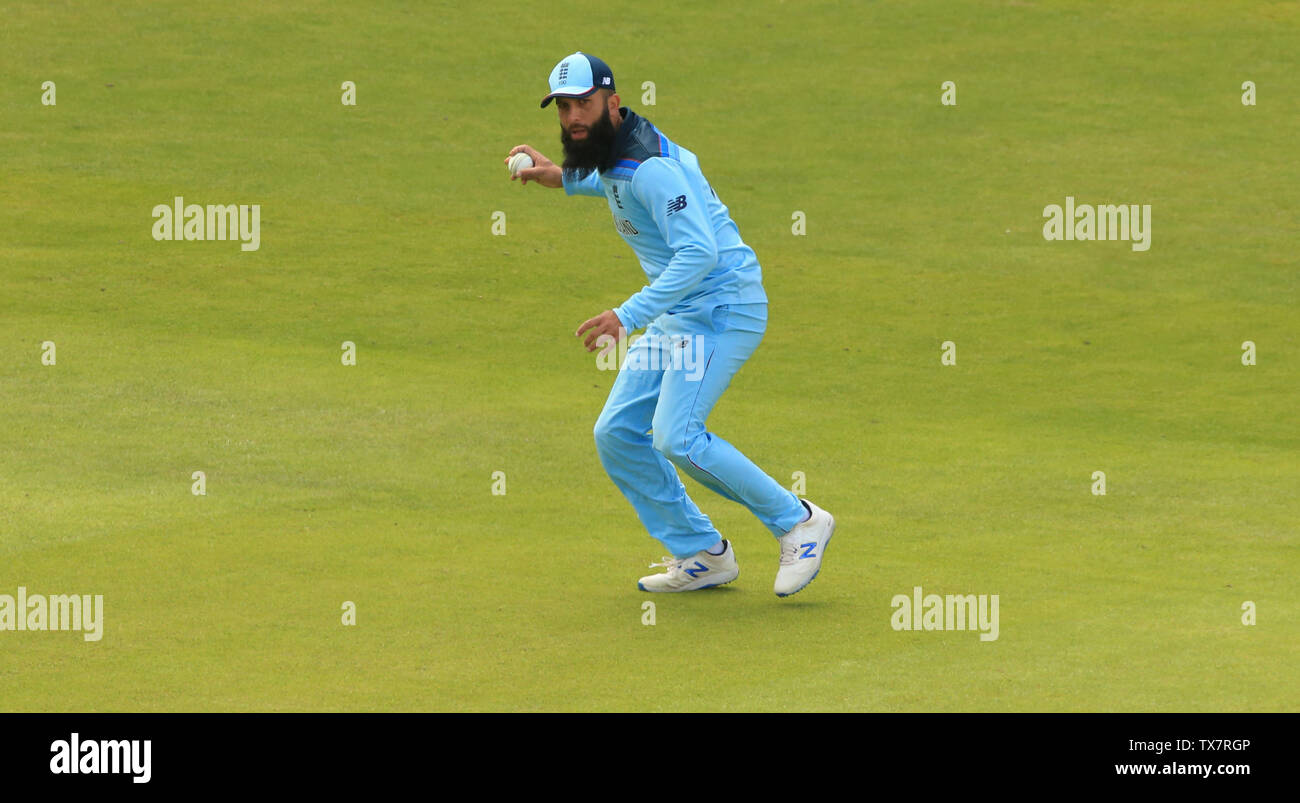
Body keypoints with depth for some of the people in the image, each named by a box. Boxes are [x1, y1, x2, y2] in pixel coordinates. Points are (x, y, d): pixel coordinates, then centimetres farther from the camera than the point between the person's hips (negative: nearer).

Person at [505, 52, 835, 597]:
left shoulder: (649, 166, -22)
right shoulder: (610, 154, 9)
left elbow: (699, 252, -31)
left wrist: (628, 316, -35)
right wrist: (563, 179, 22)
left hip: (723, 306, -10)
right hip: (674, 316, 10)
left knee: (676, 437, -21)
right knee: (616, 434, 6)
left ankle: (798, 522, -7)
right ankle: (702, 555, 13)